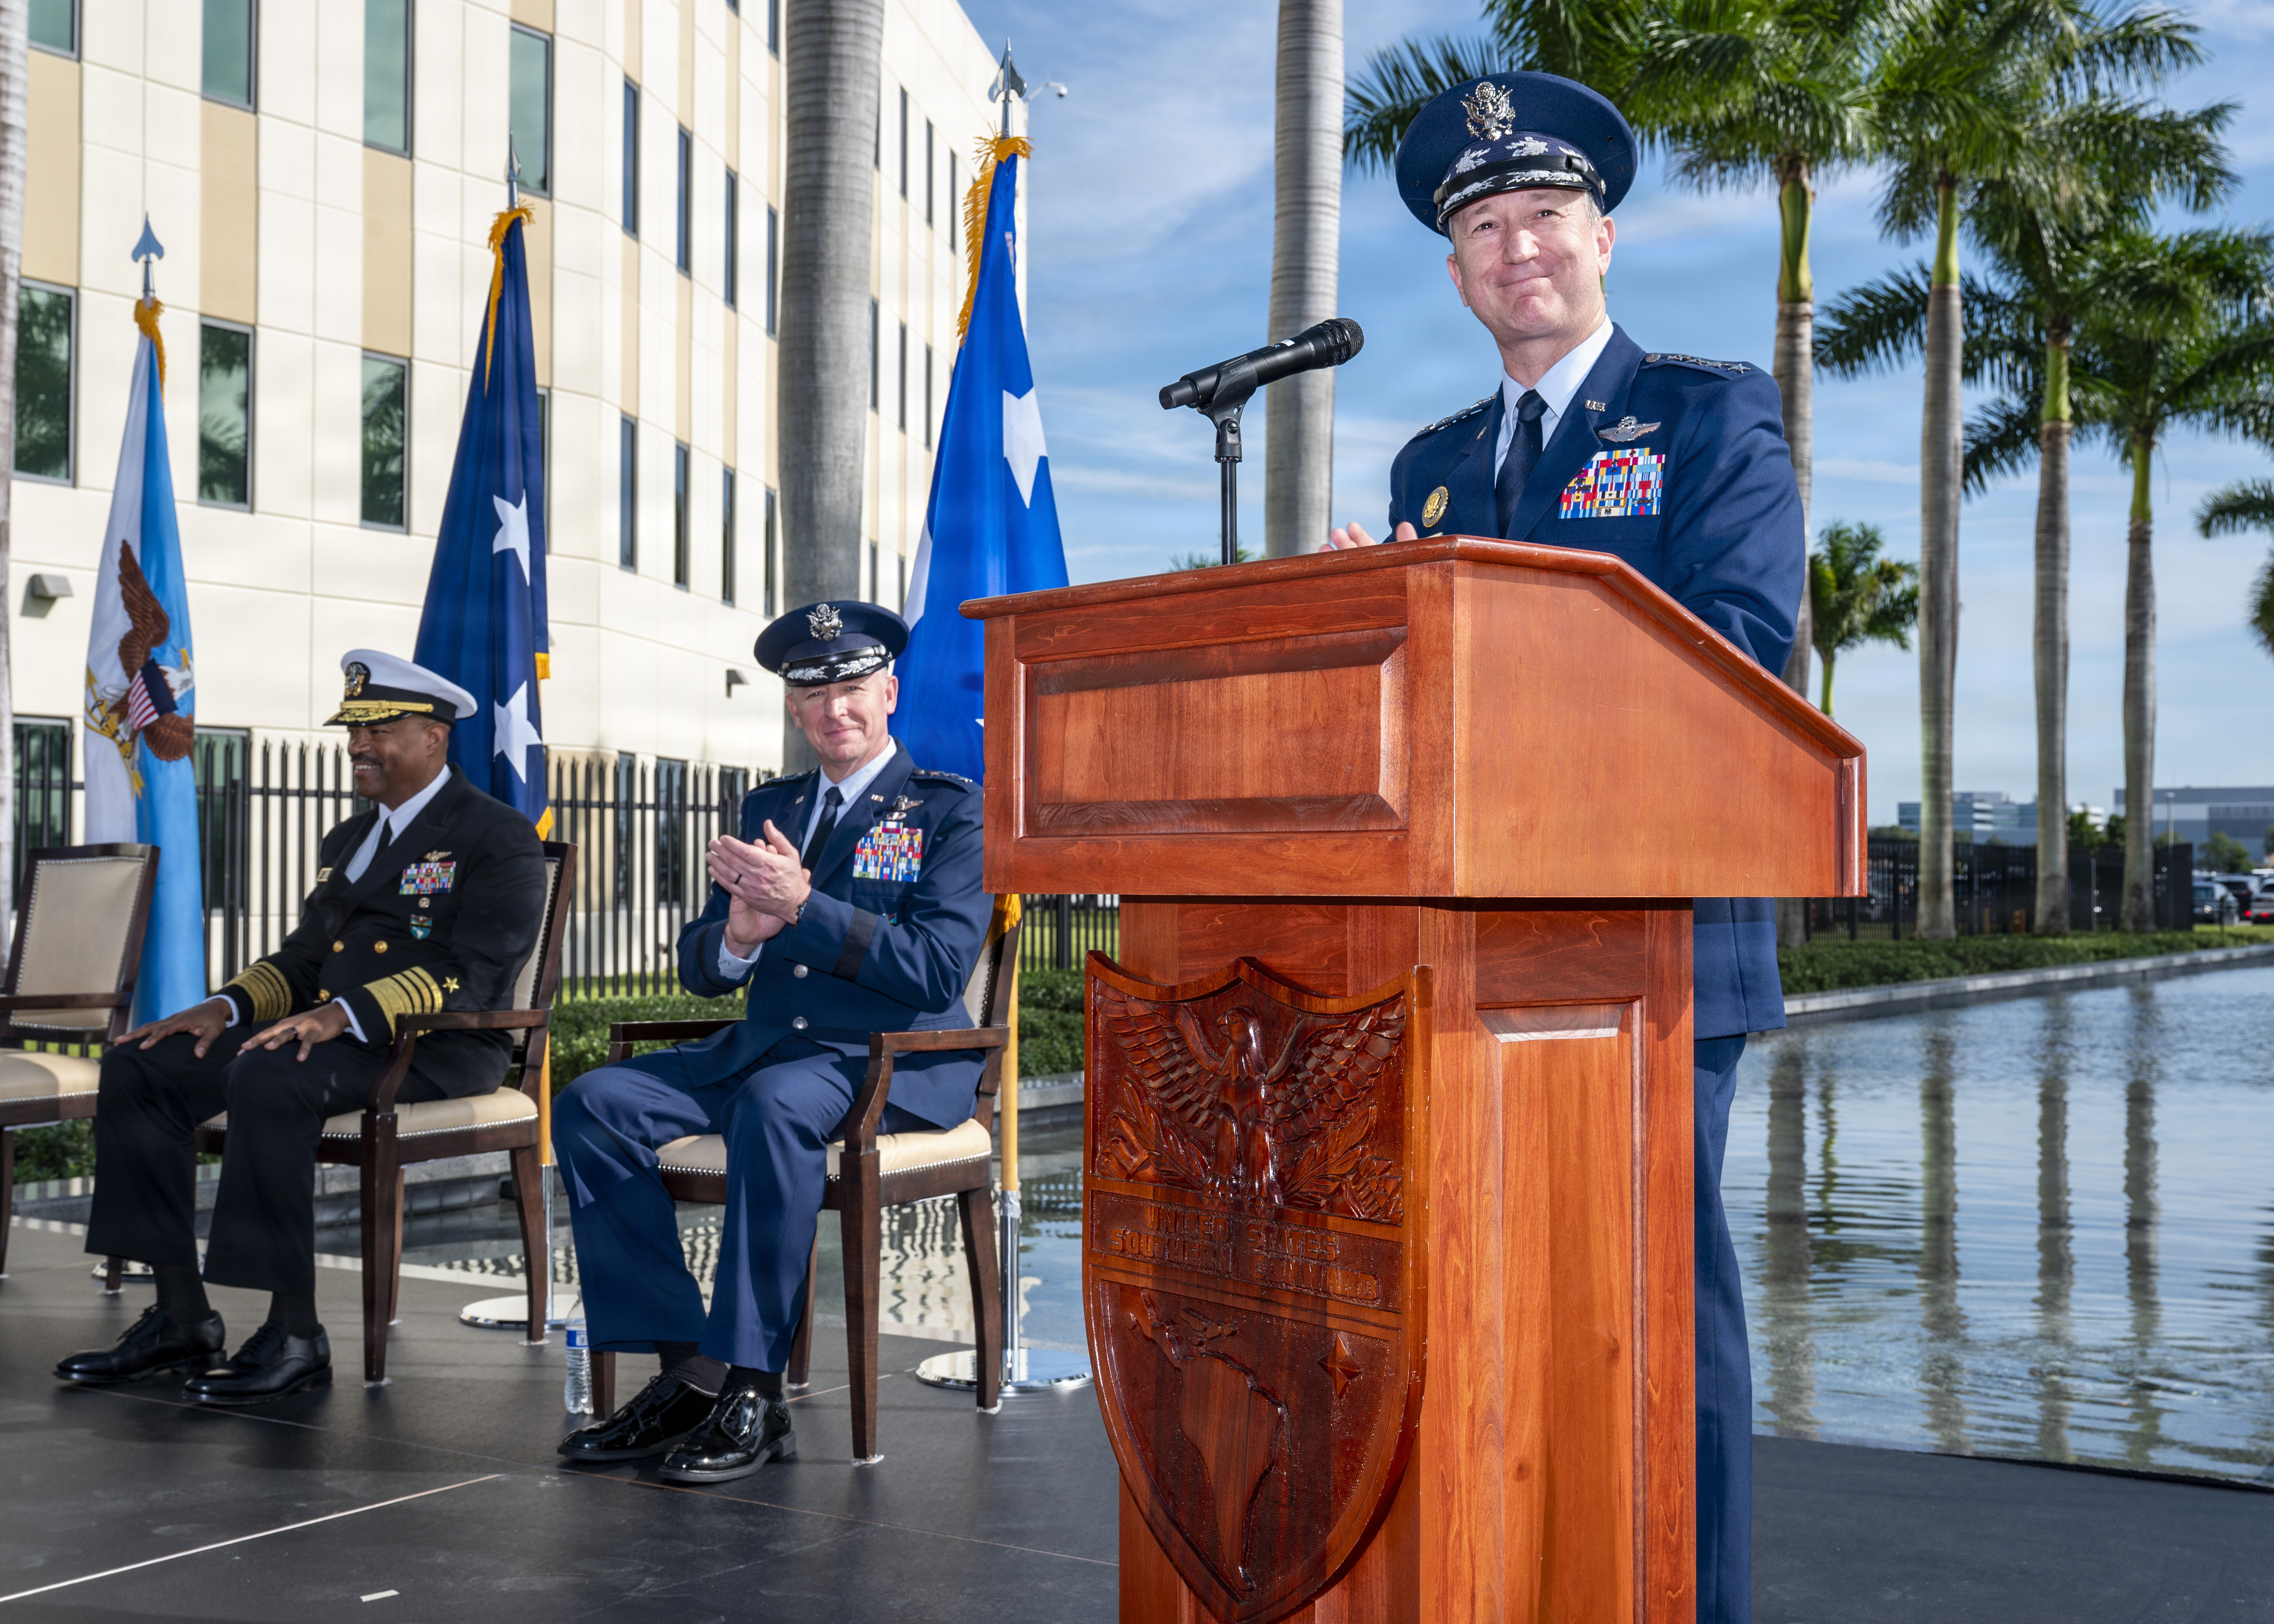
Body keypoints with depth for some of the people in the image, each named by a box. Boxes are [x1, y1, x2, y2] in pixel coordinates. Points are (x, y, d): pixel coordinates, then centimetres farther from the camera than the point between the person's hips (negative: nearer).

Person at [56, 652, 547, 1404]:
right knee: (137, 1066, -7)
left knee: (267, 1079, -35)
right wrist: (226, 1007, 1)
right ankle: (182, 1319, -6)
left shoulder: (500, 838, -4)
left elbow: (470, 974, -17)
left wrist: (345, 1014, -30)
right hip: (332, 1032, 9)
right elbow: (300, 962, 23)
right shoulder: (346, 841, 23)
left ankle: (296, 1335, -27)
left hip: (440, 1049, -9)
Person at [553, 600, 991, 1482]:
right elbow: (699, 969, 14)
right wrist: (739, 935, -11)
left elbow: (937, 970, -13)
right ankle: (686, 1370, -16)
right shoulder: (767, 808, 17)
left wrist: (804, 903, -21)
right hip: (763, 1042, 6)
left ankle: (749, 1391, -29)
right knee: (592, 1105, -15)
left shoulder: (951, 811, 0)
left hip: (897, 1059, -6)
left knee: (773, 1107, -37)